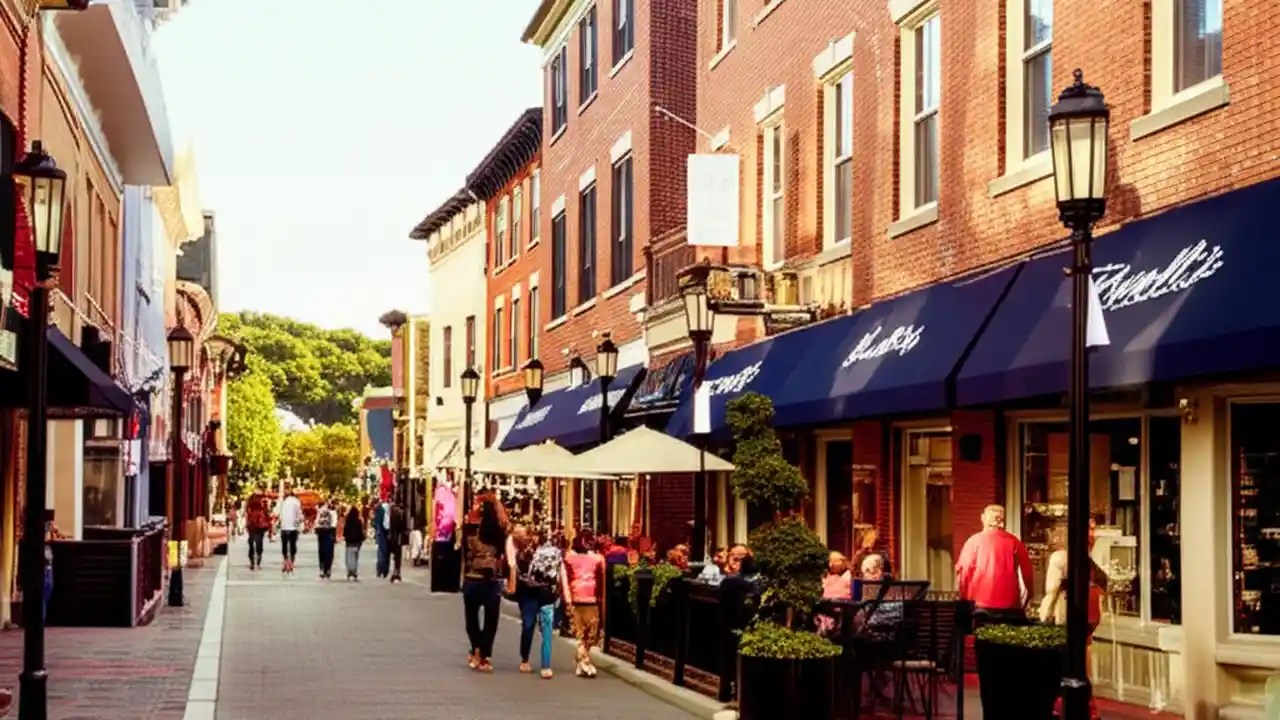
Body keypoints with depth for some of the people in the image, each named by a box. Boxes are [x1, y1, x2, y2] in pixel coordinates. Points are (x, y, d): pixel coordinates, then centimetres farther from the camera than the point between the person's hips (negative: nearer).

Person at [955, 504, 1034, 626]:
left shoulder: (975, 541, 0)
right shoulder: (1014, 541, 4)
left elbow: (963, 572, -3)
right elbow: (1027, 571, 3)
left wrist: (964, 599, 8)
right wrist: (1023, 603, 13)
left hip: (981, 605, -1)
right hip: (1010, 606, 1)